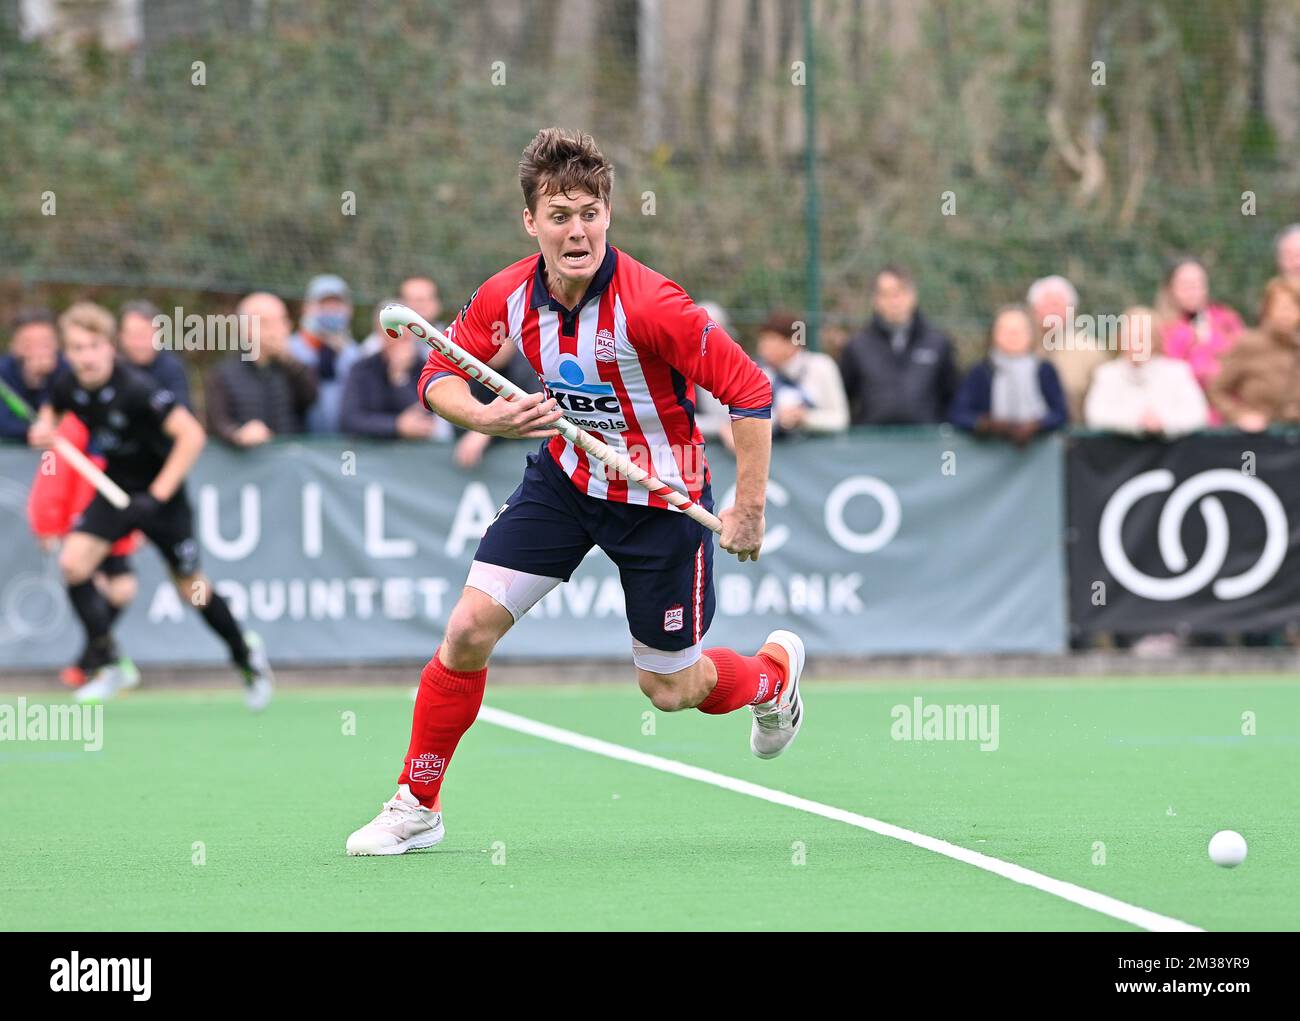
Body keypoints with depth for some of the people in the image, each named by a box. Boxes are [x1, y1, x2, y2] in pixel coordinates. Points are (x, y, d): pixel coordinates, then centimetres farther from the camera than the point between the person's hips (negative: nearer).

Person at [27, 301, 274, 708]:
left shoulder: (136, 390, -28)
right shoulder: (68, 387, -10)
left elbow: (191, 435, -29)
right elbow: (50, 412, 15)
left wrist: (159, 494, -28)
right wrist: (42, 430, -10)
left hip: (159, 494, -5)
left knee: (190, 588, 6)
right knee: (73, 562, -16)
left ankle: (246, 655, 31)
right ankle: (111, 667, -6)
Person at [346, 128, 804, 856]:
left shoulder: (648, 305, -30)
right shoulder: (510, 296, -14)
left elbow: (751, 391, -25)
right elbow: (440, 373, 0)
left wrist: (750, 510, -24)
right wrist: (484, 417, -23)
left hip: (659, 496, -4)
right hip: (565, 476, 4)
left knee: (671, 689, 7)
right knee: (471, 626, -8)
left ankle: (775, 669, 42)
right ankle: (417, 806, 7)